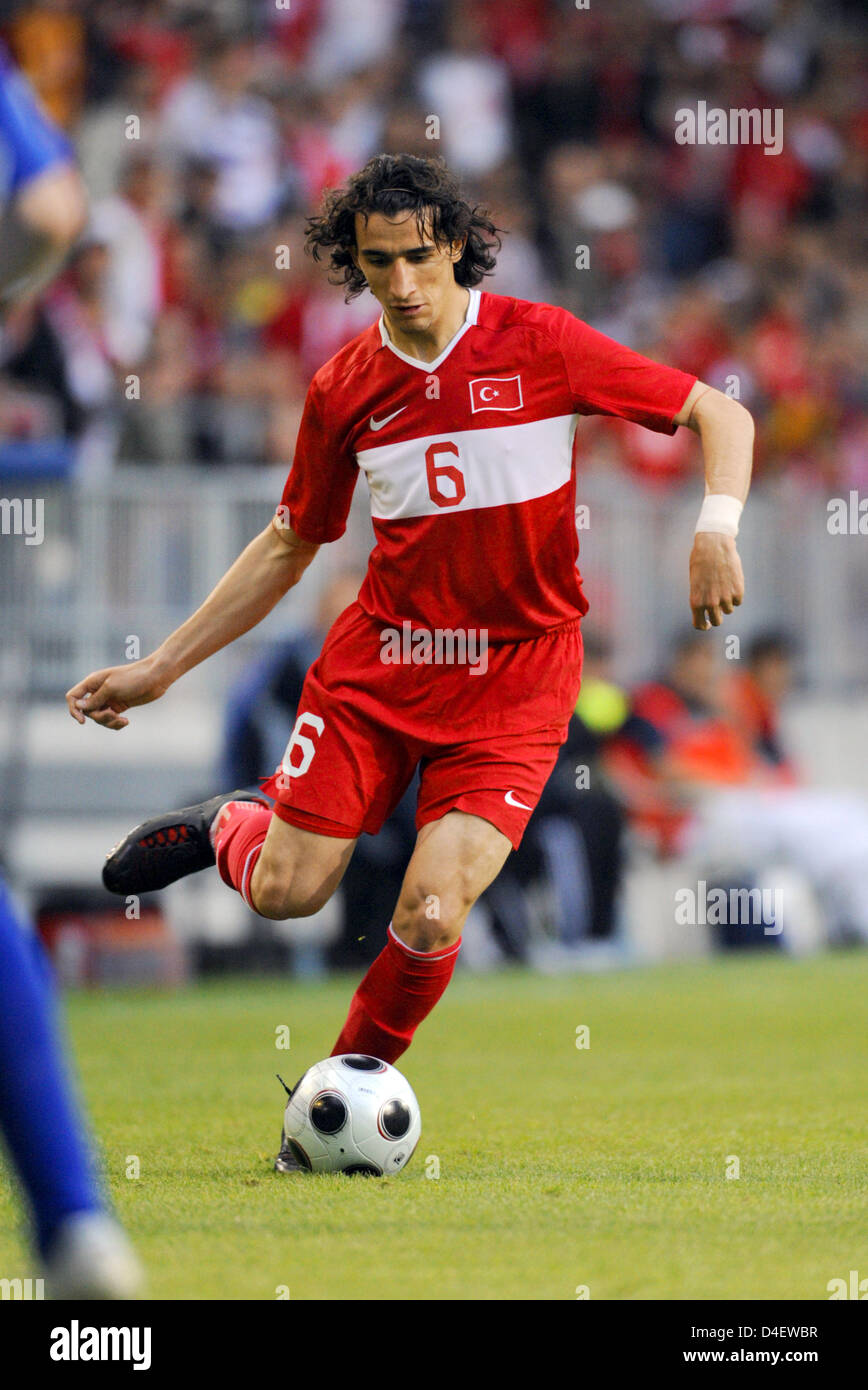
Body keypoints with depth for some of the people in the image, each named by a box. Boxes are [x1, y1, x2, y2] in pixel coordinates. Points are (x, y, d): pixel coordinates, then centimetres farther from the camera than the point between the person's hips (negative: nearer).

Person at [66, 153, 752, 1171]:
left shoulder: (542, 345, -9)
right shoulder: (344, 389, 1)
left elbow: (719, 414, -3)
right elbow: (289, 545, 14)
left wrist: (717, 526, -23)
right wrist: (158, 669, 12)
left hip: (514, 677, -2)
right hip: (376, 663, 3)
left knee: (430, 917, -16)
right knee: (288, 893, -1)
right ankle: (227, 827, 36)